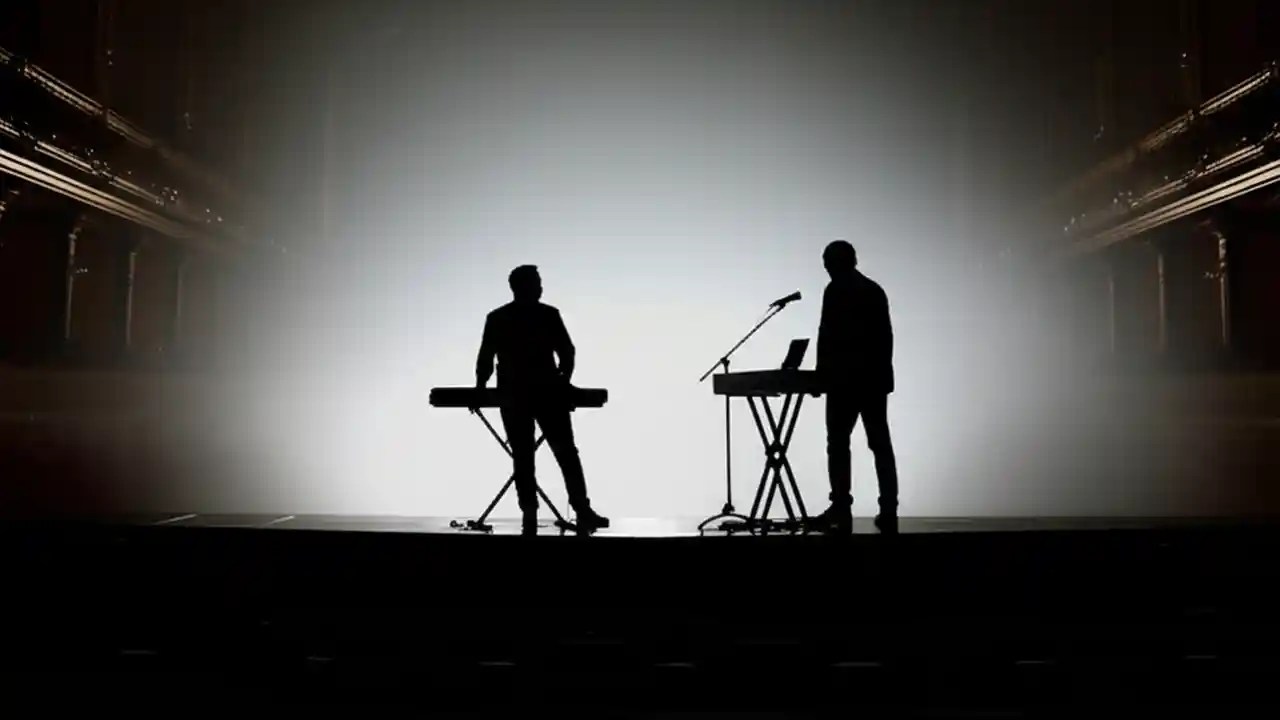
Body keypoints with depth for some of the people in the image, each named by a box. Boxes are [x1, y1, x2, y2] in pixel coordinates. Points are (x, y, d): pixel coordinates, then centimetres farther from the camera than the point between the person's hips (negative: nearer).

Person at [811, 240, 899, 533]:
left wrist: (822, 372, -3)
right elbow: (886, 335, 12)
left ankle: (841, 509, -3)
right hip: (876, 377, 6)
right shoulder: (875, 289, 12)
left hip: (845, 378, -6)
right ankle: (888, 510, 4)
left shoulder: (835, 290, -7)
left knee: (838, 443, 0)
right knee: (880, 444, 6)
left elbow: (827, 334, -12)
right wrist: (881, 370, 18)